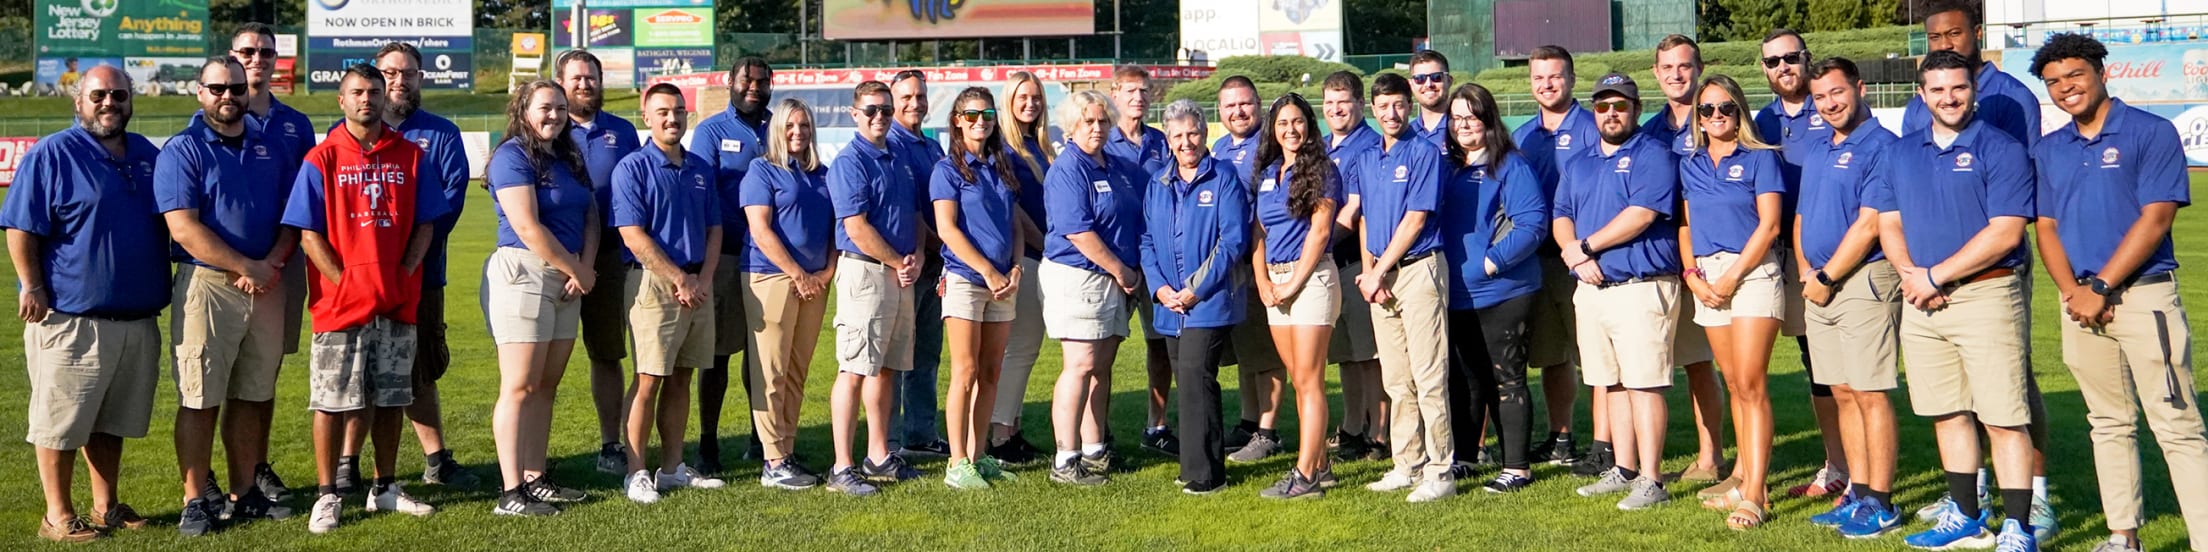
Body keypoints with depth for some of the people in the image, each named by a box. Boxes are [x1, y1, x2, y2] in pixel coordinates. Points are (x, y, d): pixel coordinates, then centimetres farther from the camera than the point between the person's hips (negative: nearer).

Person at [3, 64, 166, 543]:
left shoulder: (148, 155, 12)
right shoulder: (51, 155, -6)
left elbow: (167, 223, 22)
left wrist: (162, 286, 18)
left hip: (139, 319, 6)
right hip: (71, 318, -6)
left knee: (113, 419, 15)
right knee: (61, 421, 1)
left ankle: (106, 505, 24)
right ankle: (57, 516, 10)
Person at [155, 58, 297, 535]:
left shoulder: (272, 147, 12)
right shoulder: (182, 151, -3)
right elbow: (184, 229, -12)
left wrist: (272, 264, -8)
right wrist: (247, 267, -15)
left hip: (266, 285, 4)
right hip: (206, 285, -4)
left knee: (251, 397, 10)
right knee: (200, 400, -2)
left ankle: (246, 494, 18)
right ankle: (197, 500, 5)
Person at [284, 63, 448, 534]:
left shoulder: (412, 157, 7)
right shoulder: (321, 159, 0)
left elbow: (425, 225, 6)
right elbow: (309, 234, -4)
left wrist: (404, 276, -6)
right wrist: (344, 281, -12)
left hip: (398, 302, 3)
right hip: (340, 302, -3)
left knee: (391, 398, 9)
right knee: (331, 400, 0)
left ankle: (385, 488, 20)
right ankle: (327, 495, 8)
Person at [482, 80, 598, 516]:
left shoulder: (570, 158, 16)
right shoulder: (513, 156, -9)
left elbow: (590, 216, 14)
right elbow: (527, 227, -16)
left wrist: (586, 267, -4)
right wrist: (577, 270, -9)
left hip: (567, 279, 8)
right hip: (523, 274, -8)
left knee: (546, 385, 10)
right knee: (520, 386, -7)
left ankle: (534, 479, 17)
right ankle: (510, 492, -5)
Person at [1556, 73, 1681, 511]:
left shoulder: (1653, 154, -4)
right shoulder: (1579, 164, 19)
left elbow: (1641, 215, -16)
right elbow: (1561, 218, 14)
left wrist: (1585, 246, -10)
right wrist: (1577, 256, -6)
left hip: (1641, 288, -7)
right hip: (1592, 289, 7)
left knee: (1644, 384, -8)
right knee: (1612, 384, 11)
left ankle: (1651, 480, -5)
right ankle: (1624, 470, 20)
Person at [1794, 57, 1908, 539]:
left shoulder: (1880, 146, -10)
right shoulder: (1815, 149, 16)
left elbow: (1868, 225, -15)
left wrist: (1826, 278, -10)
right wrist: (1806, 273, 6)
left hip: (1863, 279, -8)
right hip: (1820, 284, 8)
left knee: (1870, 394, -5)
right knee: (1843, 395, 11)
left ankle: (1880, 503, 1)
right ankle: (1858, 494, 18)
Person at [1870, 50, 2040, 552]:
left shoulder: (2000, 150, -5)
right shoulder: (1901, 153, 13)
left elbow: (2005, 232, -13)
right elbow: (1888, 223, 14)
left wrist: (1935, 276, -13)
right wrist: (1909, 274, -4)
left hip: (1986, 296, -6)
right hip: (1923, 303, 6)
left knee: (2003, 419, -5)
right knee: (1948, 415, 12)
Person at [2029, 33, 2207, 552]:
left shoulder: (2152, 133, -4)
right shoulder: (2048, 150, 12)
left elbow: (2155, 218, -10)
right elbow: (2046, 227, 10)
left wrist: (2101, 286, -13)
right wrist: (2073, 292, -5)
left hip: (2144, 295, -5)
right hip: (2080, 300, 5)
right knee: (2109, 424, 11)